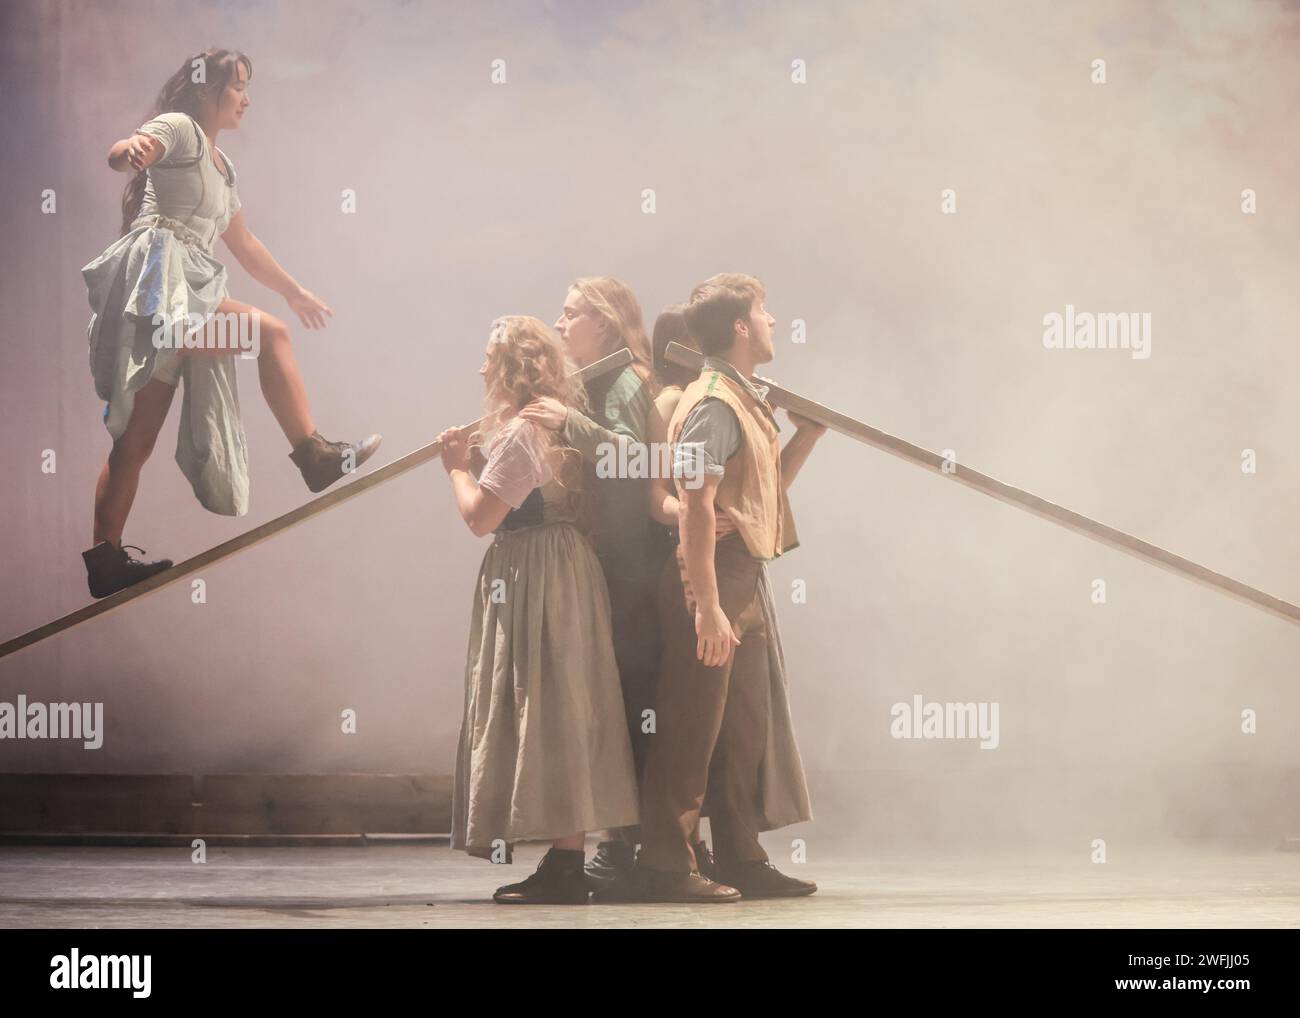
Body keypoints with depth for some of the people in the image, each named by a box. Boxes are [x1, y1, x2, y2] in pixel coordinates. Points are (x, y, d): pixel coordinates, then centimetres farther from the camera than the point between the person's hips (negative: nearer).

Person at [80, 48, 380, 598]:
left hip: (183, 293, 9)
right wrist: (130, 149, -44)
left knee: (138, 438, 3)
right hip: (158, 272, -9)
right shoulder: (179, 129, 2)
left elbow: (244, 243, 37)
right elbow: (120, 153, -19)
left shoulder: (220, 164, 28)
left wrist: (295, 292, 41)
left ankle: (105, 560, 1)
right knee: (268, 334, -20)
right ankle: (313, 454, -19)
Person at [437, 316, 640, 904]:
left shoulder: (521, 432, -15)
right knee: (558, 718, 10)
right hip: (560, 572, 10)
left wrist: (457, 466, -1)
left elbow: (480, 516, -15)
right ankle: (564, 862, 12)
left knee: (546, 713, -9)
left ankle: (564, 869, -9)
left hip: (536, 583, -10)